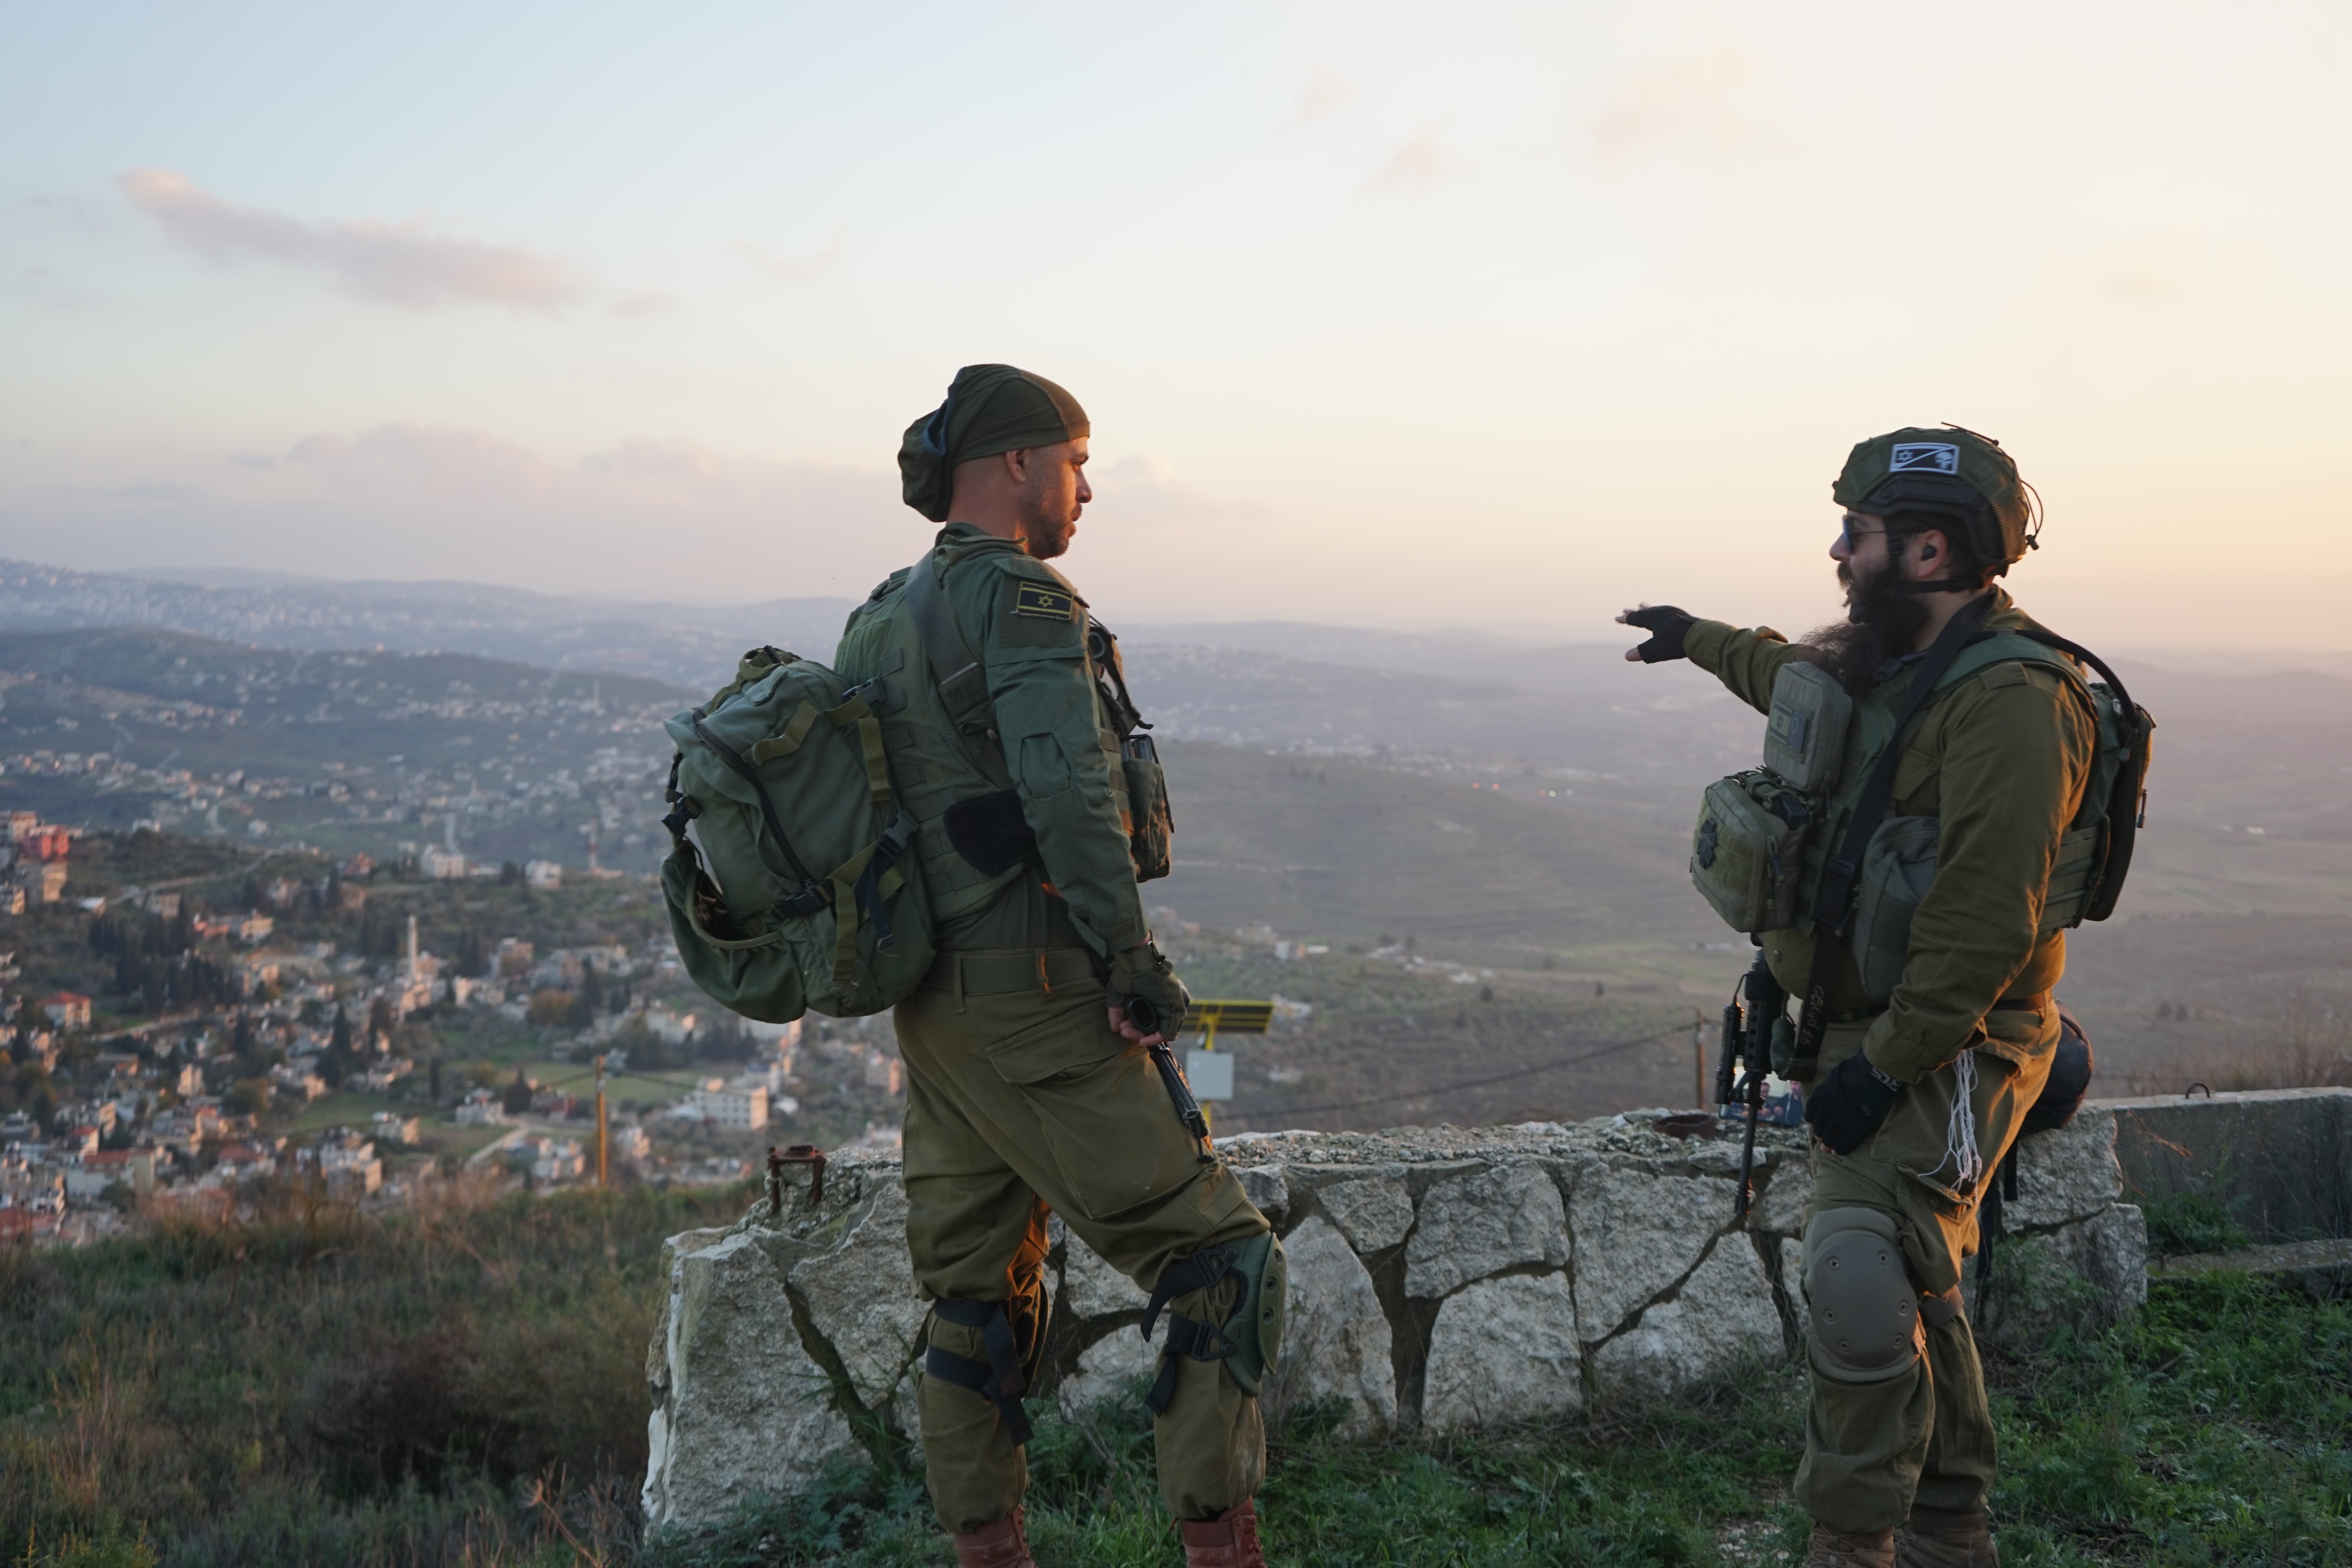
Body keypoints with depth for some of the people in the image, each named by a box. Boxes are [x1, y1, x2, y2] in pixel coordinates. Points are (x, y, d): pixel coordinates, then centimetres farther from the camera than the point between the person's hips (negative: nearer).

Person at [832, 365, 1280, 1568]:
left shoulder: (880, 621, 16)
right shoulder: (1021, 597, -12)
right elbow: (1069, 793, -24)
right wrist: (1133, 963, -19)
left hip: (934, 1011, 9)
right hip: (1041, 1004, -9)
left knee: (975, 1297, 15)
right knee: (1220, 1260, -1)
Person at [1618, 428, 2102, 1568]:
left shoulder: (2009, 699, -20)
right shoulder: (1888, 665, 10)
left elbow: (1984, 926, -25)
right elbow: (1797, 673, 37)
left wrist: (1881, 1065, -23)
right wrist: (1701, 640, 52)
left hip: (1948, 1050, -10)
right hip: (1868, 1032, 10)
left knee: (1862, 1281, -20)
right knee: (1916, 1297, 17)